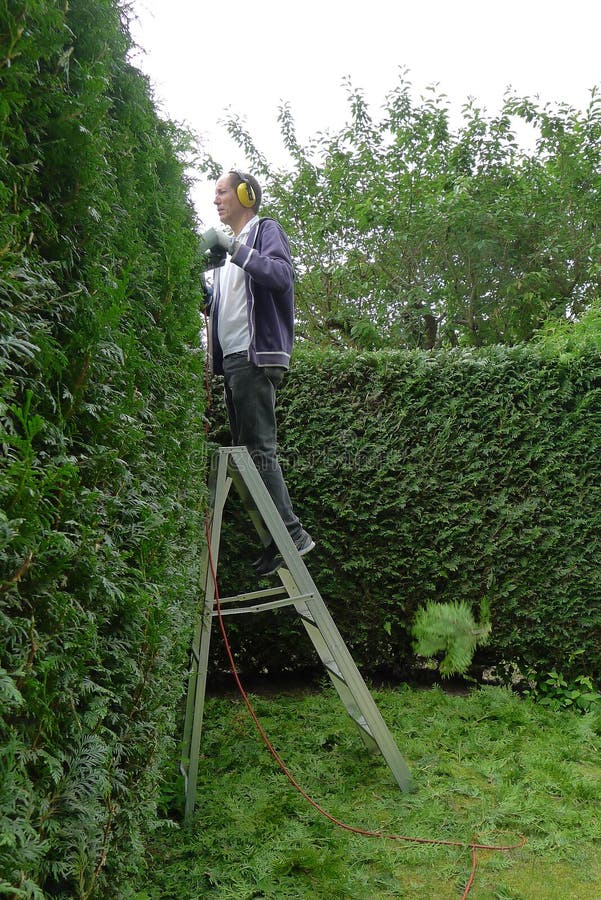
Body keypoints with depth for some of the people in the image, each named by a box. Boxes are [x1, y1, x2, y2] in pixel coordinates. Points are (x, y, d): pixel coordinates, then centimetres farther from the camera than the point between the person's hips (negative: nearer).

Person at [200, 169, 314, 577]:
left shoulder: (266, 230, 3)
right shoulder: (229, 245, 28)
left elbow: (282, 275, -17)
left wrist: (237, 250, -19)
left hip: (256, 355, -9)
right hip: (232, 357, 9)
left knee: (260, 448, -13)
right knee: (247, 449, 6)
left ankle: (291, 533, -10)